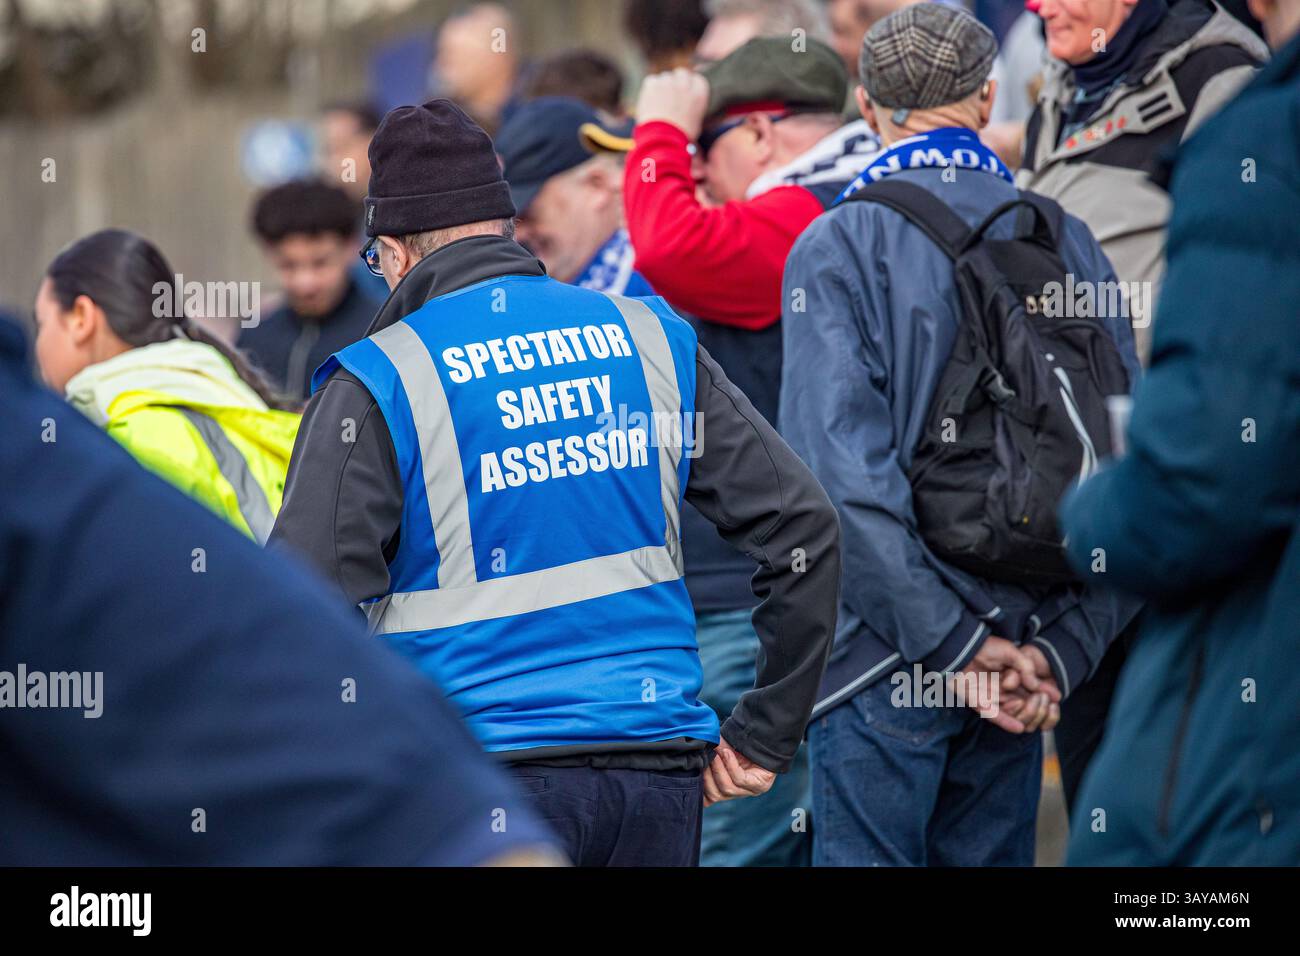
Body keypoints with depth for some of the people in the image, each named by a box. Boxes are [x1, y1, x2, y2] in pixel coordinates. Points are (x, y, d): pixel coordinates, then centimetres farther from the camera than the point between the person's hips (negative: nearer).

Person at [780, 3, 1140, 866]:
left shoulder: (837, 246, -6)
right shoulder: (1067, 243, 7)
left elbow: (842, 472, -17)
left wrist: (954, 641, -14)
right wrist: (1063, 649, -1)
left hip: (885, 664, -5)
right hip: (1022, 662, 5)